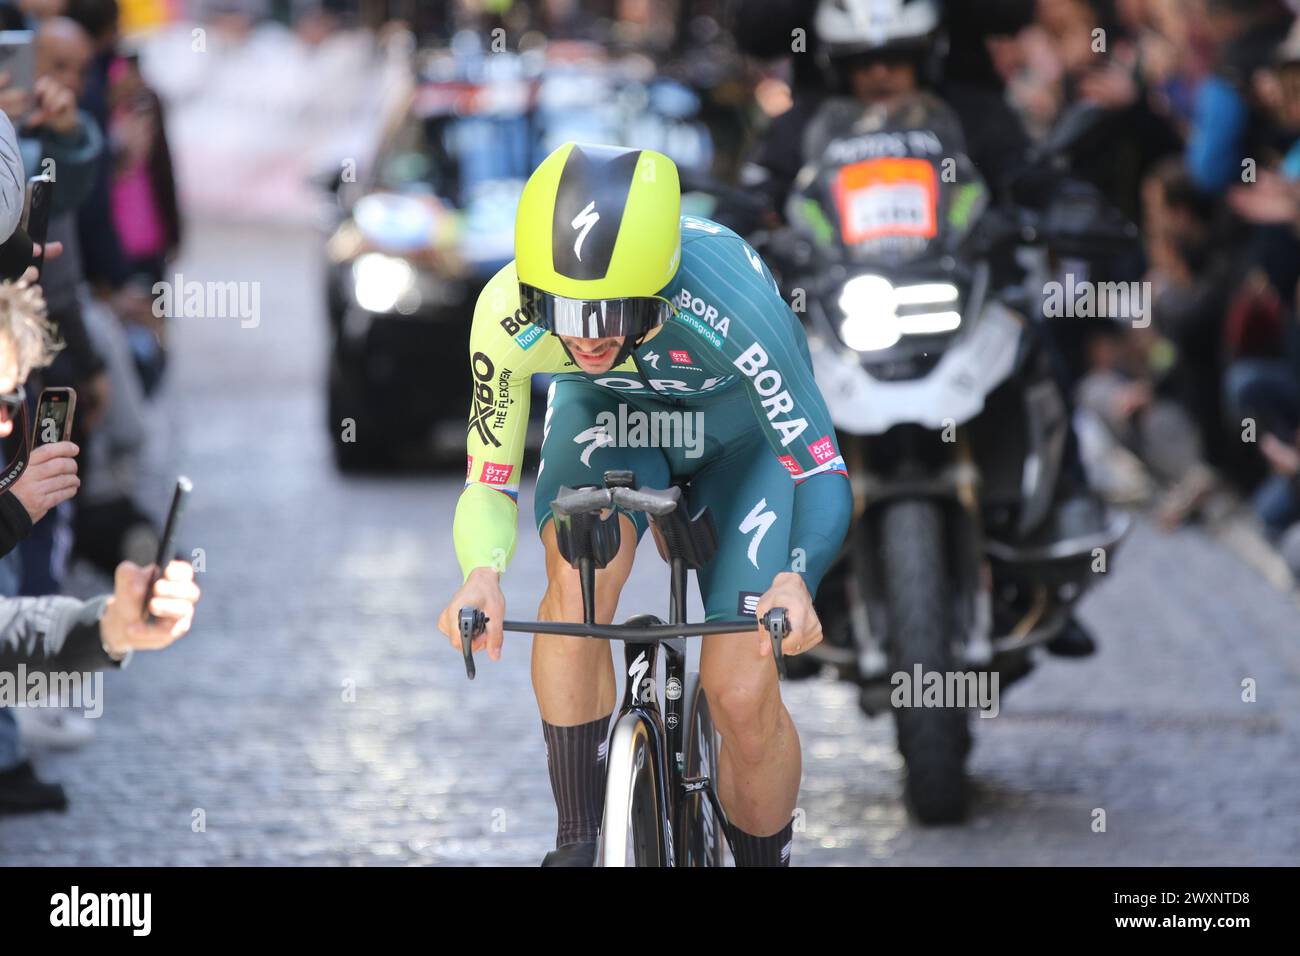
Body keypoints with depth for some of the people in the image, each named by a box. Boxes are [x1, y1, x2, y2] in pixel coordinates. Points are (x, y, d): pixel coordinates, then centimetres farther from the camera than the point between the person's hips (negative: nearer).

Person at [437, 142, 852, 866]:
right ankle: (579, 844, -16)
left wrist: (796, 582, -58)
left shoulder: (729, 303, -41)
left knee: (742, 698, -12)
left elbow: (824, 480, -37)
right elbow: (489, 486, -23)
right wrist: (482, 575, -46)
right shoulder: (509, 312, -33)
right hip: (609, 412, 2)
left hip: (741, 431, -2)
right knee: (578, 581, -29)